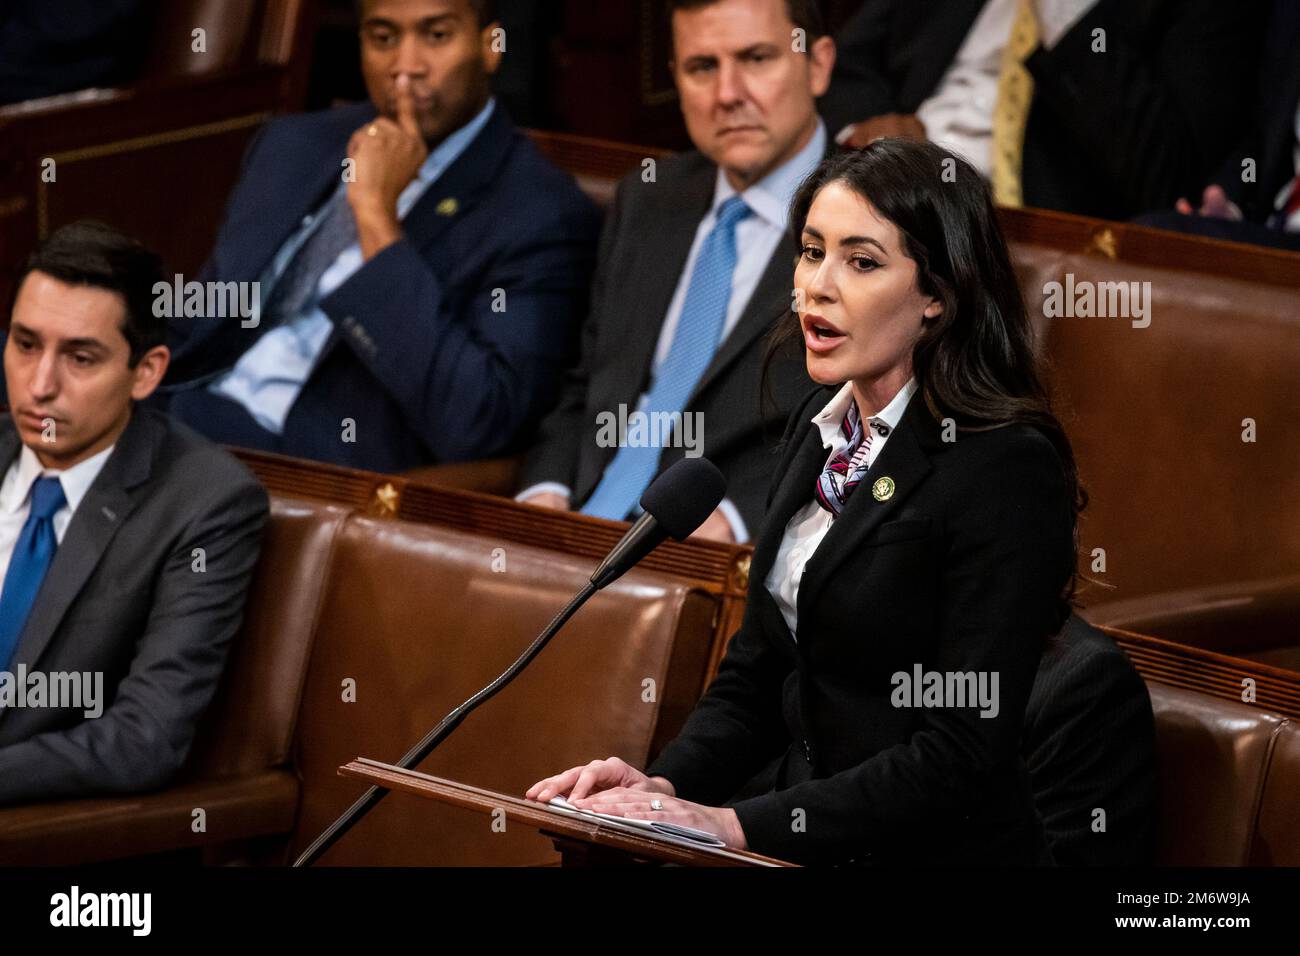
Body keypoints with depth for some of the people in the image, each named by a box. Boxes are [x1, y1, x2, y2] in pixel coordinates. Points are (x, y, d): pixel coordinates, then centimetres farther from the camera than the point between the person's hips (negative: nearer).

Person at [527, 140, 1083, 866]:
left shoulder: (1010, 472, -13)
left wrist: (736, 825, -22)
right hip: (794, 846, 7)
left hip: (933, 854, -7)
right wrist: (665, 786, -4)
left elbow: (960, 756, -18)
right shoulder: (820, 428, 12)